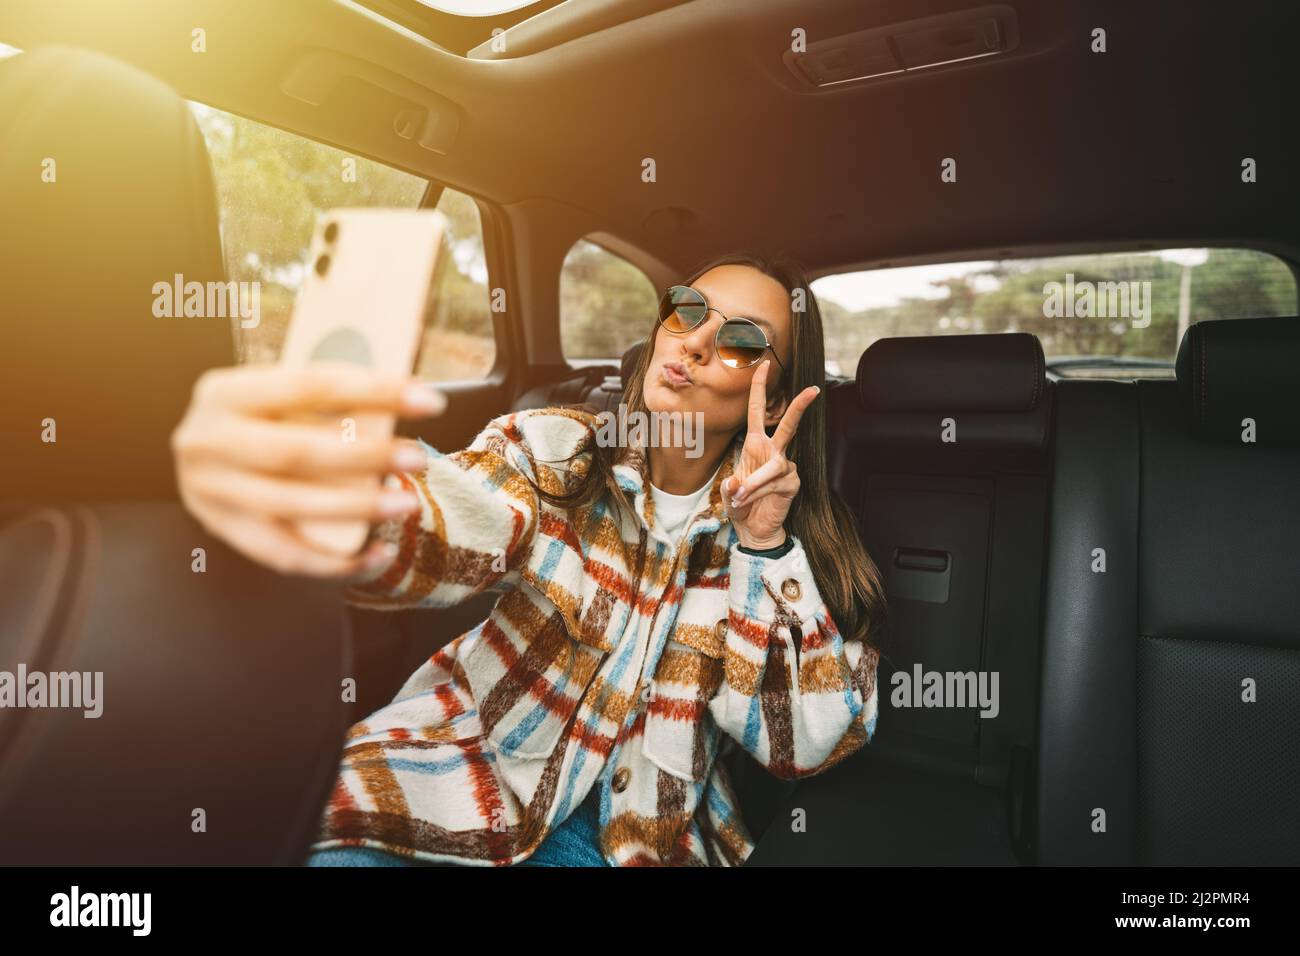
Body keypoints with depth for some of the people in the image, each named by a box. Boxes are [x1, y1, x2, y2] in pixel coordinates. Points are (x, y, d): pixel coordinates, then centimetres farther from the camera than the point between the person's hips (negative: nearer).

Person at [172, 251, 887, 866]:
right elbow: (446, 519, -27)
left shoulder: (802, 533, -3)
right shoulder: (555, 452, -6)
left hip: (640, 831, 2)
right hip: (458, 786, -1)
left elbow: (808, 741, -7)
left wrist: (764, 545, -18)